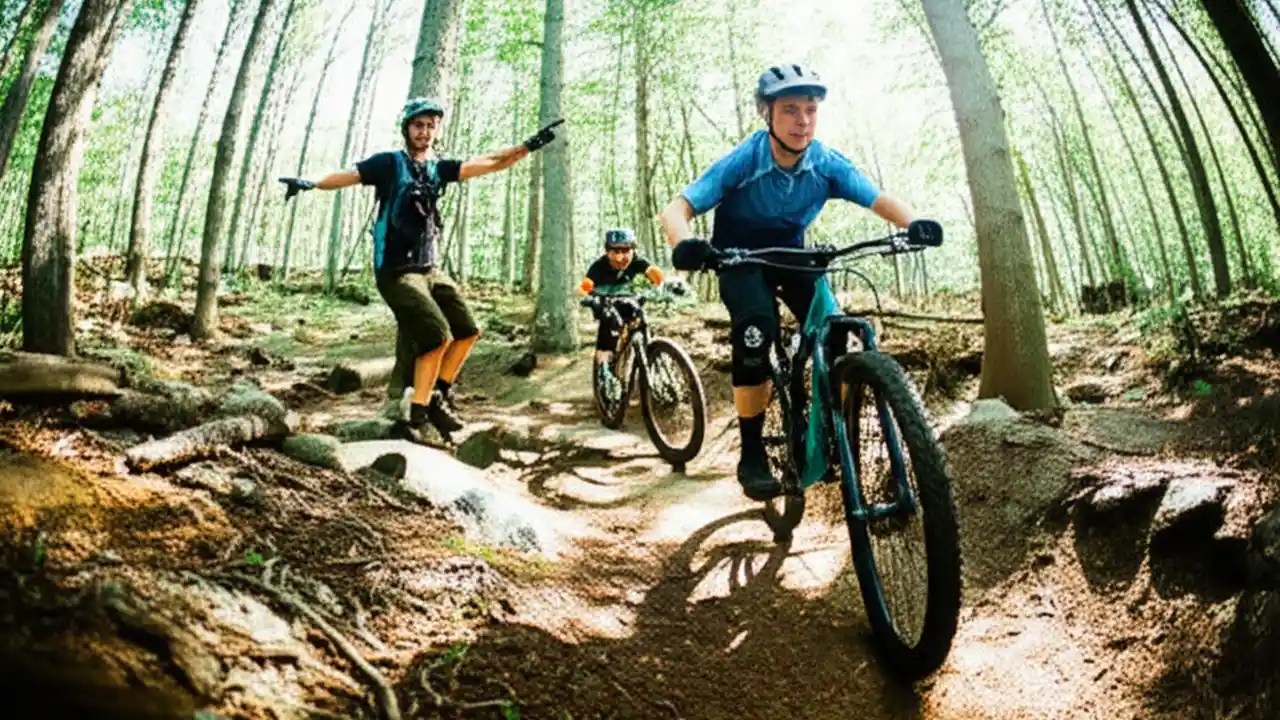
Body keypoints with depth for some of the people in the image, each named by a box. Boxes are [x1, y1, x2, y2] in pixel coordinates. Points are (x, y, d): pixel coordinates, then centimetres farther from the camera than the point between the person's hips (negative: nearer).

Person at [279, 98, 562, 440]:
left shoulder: (440, 168, 10)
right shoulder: (390, 163, -3)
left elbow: (490, 163, 3)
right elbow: (348, 175, -14)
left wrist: (529, 145, -5)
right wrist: (311, 183, -32)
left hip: (430, 269, 7)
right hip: (397, 271, -7)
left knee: (468, 331, 4)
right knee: (439, 336, -18)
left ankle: (439, 396, 20)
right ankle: (412, 421, -8)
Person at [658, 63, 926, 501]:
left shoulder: (827, 164, -17)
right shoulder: (742, 162, -26)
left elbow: (878, 199, -13)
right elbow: (675, 210, -31)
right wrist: (684, 245, -55)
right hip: (742, 259, -3)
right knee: (756, 329, -31)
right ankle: (752, 453, -18)